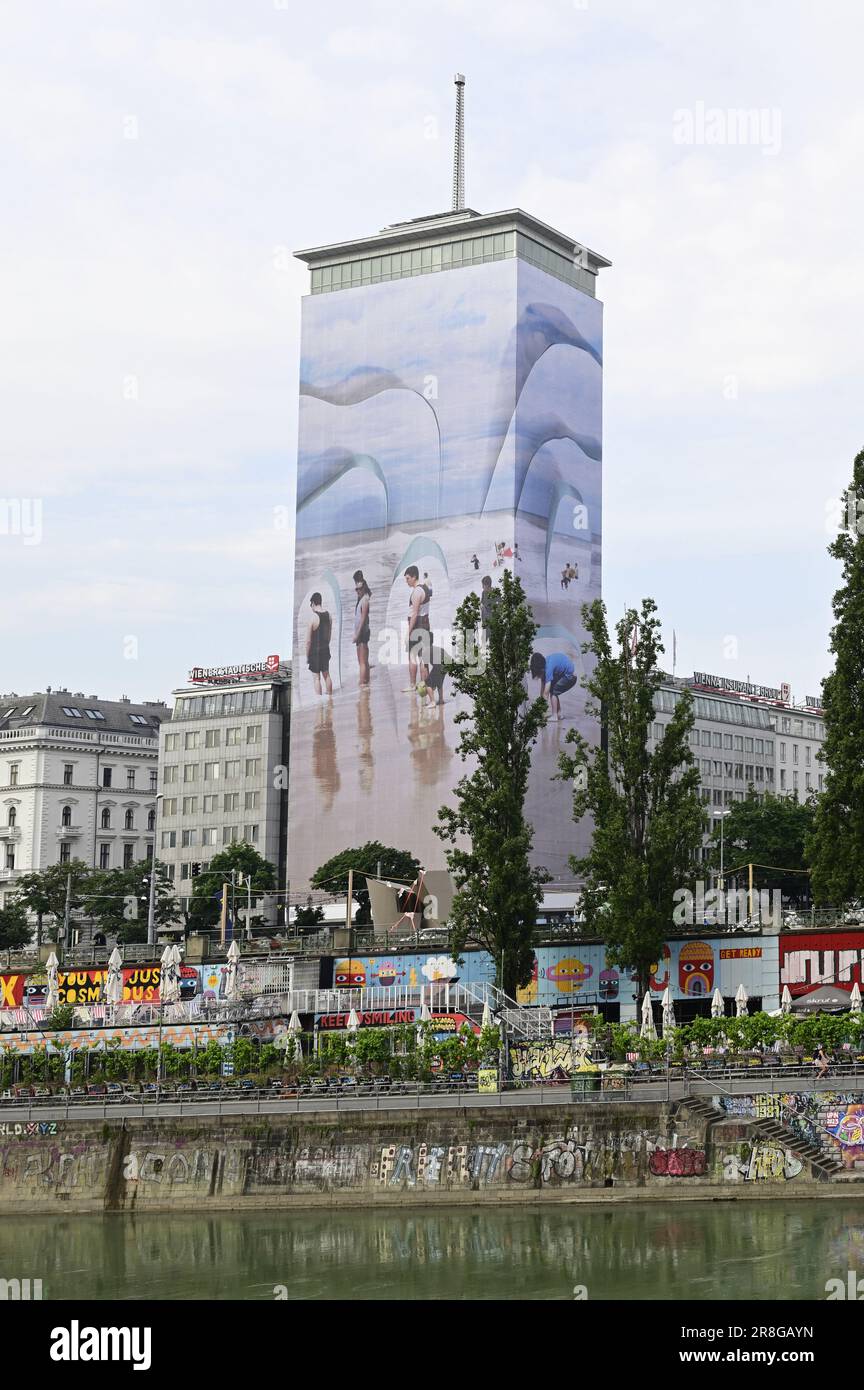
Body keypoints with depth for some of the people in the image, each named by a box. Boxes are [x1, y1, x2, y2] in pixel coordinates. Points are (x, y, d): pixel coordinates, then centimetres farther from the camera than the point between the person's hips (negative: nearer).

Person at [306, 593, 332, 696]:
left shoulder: (313, 617, -18)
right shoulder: (328, 615, 0)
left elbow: (308, 641, -14)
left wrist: (307, 656, -5)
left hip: (315, 650, -6)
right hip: (326, 649, 6)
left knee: (316, 678, -1)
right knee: (326, 675, 17)